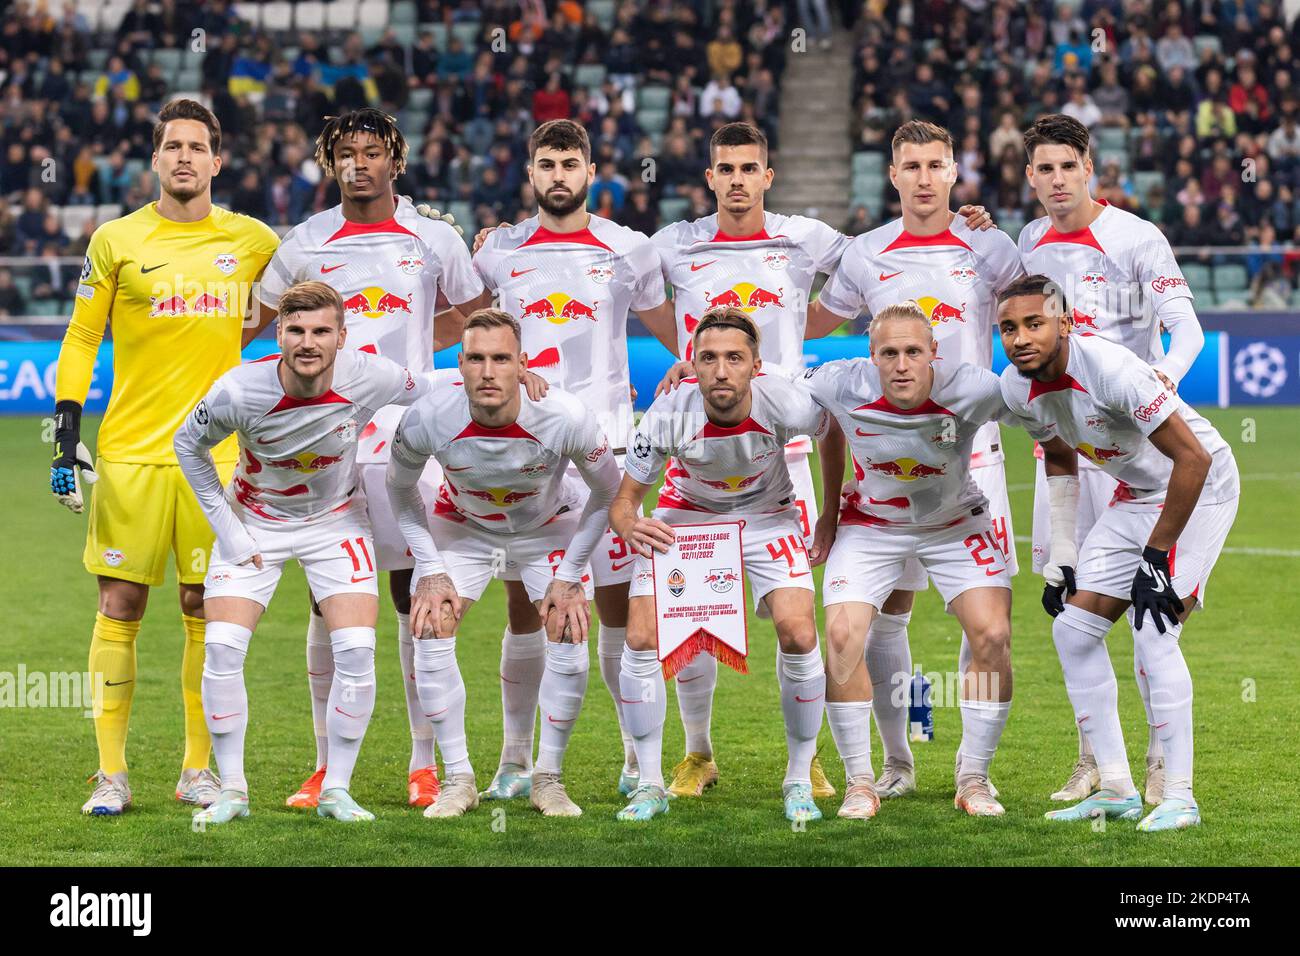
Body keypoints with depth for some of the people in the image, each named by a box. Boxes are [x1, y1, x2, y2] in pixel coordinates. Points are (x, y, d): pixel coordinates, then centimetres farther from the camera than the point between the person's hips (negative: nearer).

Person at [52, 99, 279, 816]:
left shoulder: (250, 241, 7)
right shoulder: (116, 241, 2)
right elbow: (81, 338, 5)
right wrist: (66, 436, -1)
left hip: (214, 454, 1)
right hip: (129, 453, -1)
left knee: (205, 607, 2)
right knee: (120, 604, -2)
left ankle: (198, 769, 12)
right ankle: (111, 774, 4)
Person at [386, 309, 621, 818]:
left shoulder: (564, 417, -35)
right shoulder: (427, 417, -32)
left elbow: (607, 490, -14)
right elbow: (400, 488, -8)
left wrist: (569, 576, -13)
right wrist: (430, 570, -11)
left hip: (550, 523, -1)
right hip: (463, 523, 1)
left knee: (568, 639, -13)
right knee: (430, 633, -13)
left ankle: (548, 779, 4)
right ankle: (458, 779, -1)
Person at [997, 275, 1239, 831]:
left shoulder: (1111, 368, -32)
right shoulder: (1017, 388, -8)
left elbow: (1193, 459, -29)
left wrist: (1156, 555, -25)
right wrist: (1060, 555, 8)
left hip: (1201, 489, -8)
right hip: (1138, 494, 8)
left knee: (1153, 634, -19)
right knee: (1074, 628, 2)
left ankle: (1179, 796, -9)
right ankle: (1115, 790, 10)